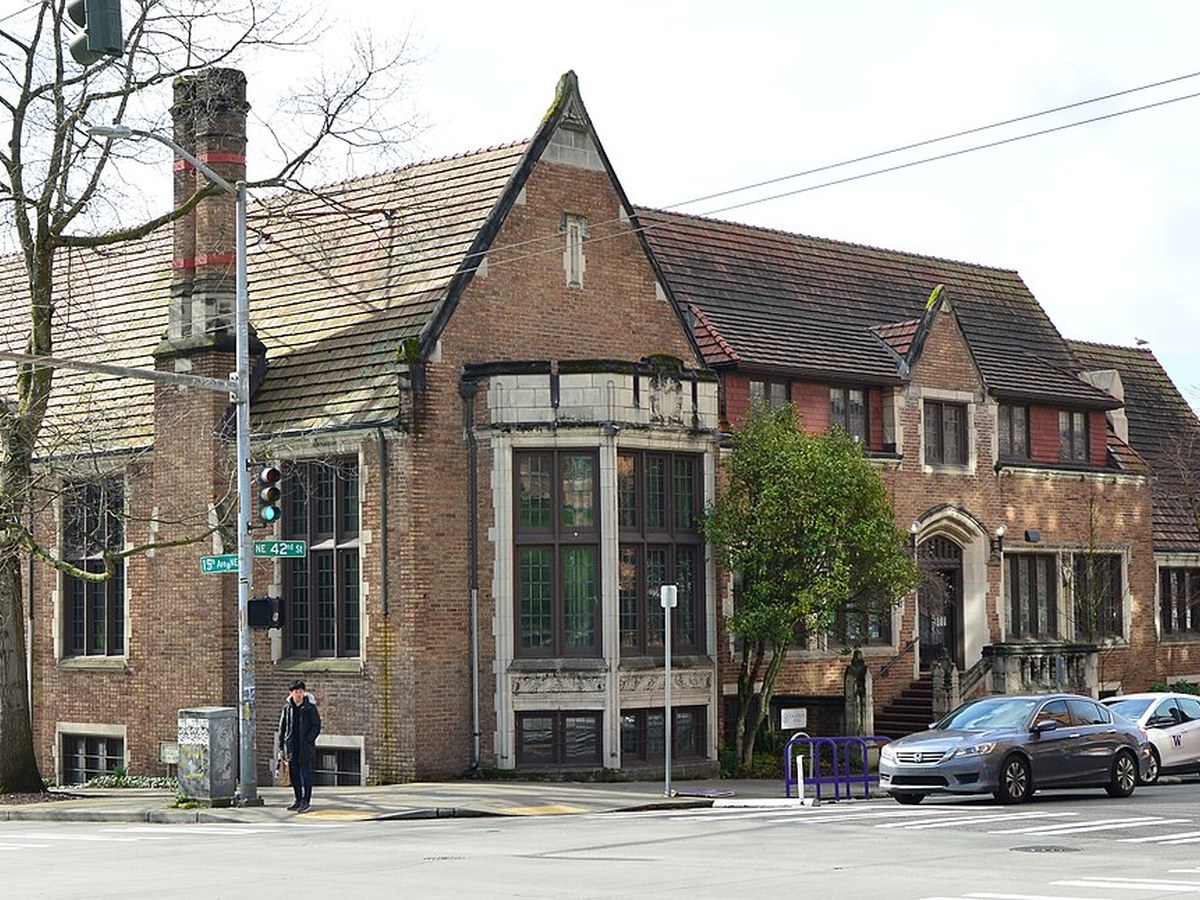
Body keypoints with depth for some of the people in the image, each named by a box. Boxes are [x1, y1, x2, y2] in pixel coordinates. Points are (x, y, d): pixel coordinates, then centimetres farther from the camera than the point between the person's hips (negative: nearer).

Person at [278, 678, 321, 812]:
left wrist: (308, 741, -12)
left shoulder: (310, 707, -3)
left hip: (305, 747, -4)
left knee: (305, 774, -4)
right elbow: (282, 727, 13)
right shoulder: (287, 707, 8)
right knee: (294, 775, 9)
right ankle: (298, 800, 19)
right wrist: (281, 746, 9)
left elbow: (316, 726, -2)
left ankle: (306, 801, 3)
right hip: (291, 747, 4)